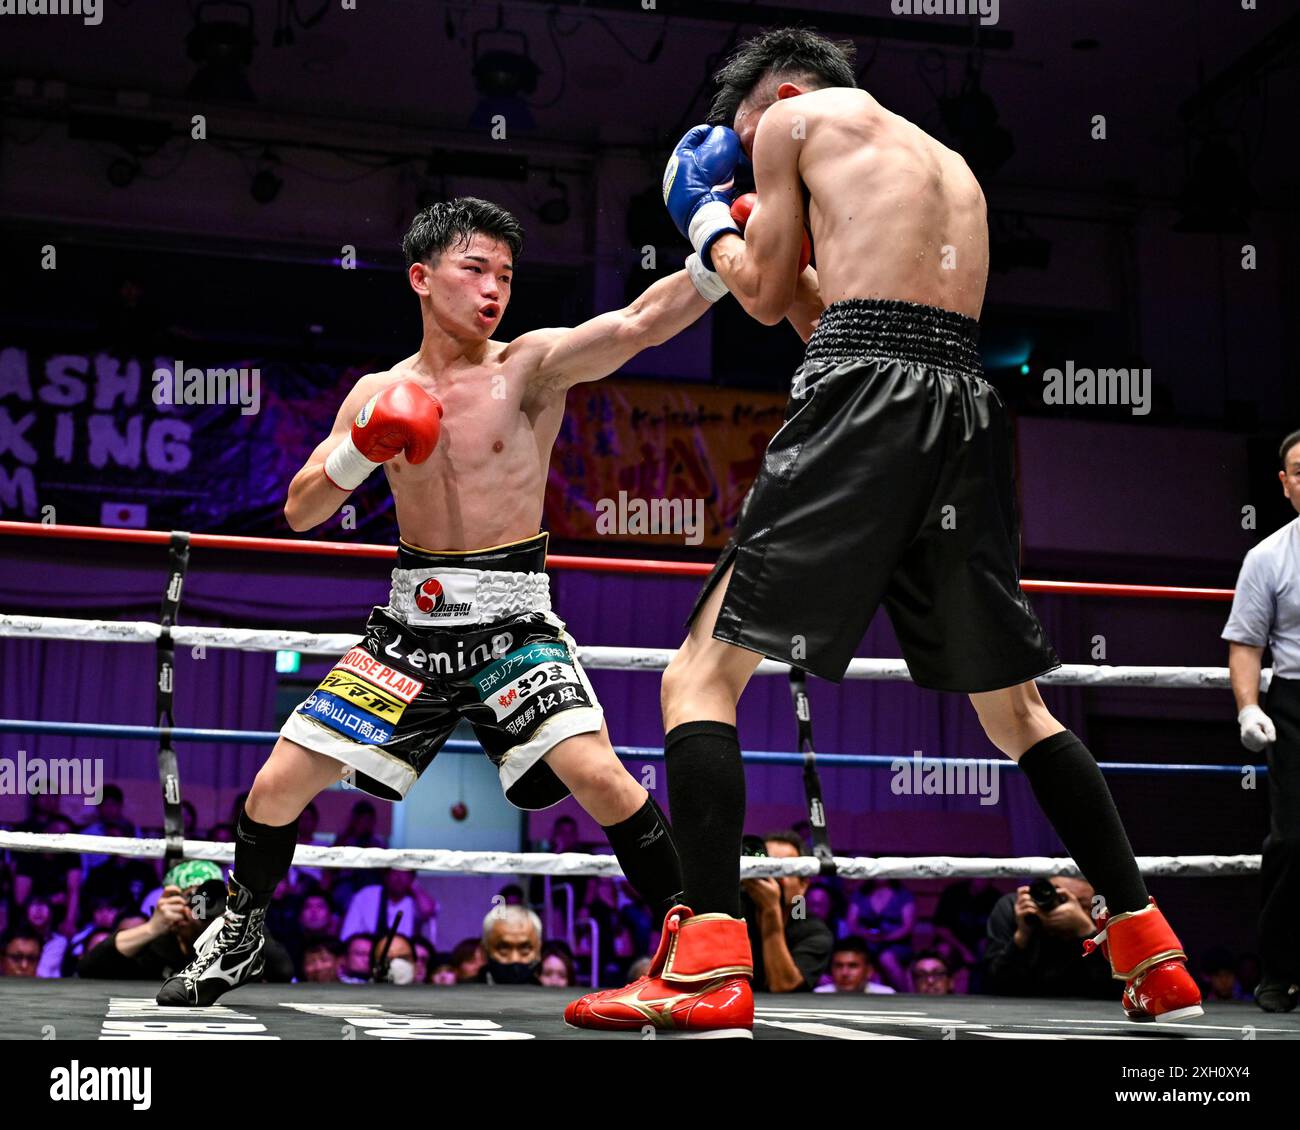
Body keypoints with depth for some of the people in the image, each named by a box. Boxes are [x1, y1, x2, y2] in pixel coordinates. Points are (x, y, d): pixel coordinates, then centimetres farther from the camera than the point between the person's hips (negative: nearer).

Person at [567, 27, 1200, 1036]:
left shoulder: (796, 117, 12)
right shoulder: (947, 164, 32)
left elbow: (766, 296, 15)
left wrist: (709, 218, 32)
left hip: (864, 402, -7)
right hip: (966, 407, 7)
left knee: (706, 671, -3)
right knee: (1014, 706, 18)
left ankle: (708, 970, -15)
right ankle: (1154, 959, 19)